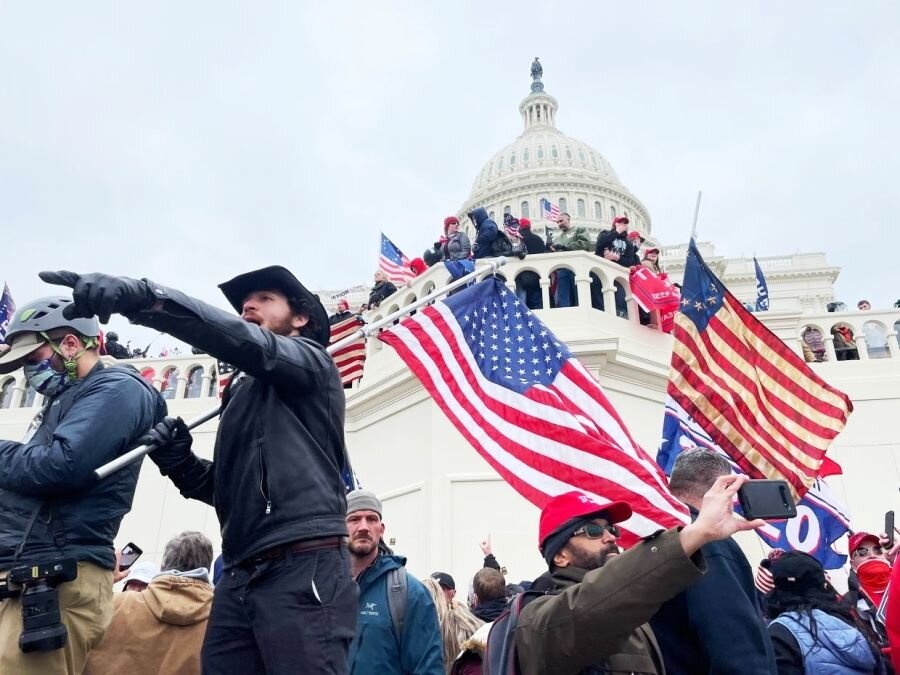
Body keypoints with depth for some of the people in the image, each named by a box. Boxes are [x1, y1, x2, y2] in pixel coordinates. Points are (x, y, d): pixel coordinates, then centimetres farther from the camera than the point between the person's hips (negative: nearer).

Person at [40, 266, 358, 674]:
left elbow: (246, 342, -16)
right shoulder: (244, 392, 27)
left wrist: (146, 297, -28)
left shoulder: (309, 361, 6)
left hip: (304, 568, -7)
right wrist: (180, 462, 5)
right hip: (241, 577, 7)